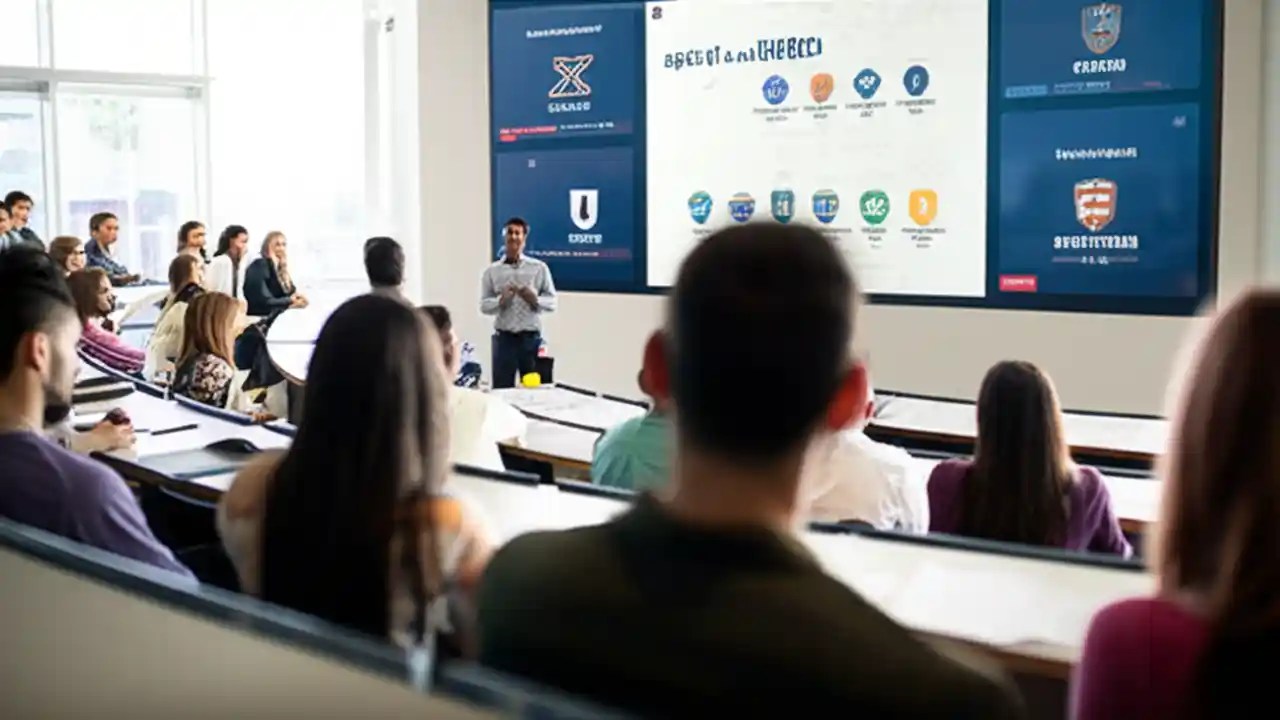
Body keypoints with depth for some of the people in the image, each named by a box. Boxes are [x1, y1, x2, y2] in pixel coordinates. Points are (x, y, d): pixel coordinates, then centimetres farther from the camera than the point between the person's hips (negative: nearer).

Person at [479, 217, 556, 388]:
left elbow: (552, 302, 1)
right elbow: (484, 305, 1)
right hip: (504, 338, 0)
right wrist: (500, 300, -18)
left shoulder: (539, 268, 3)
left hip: (531, 337, 0)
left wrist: (535, 299, -18)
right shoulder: (492, 271, 4)